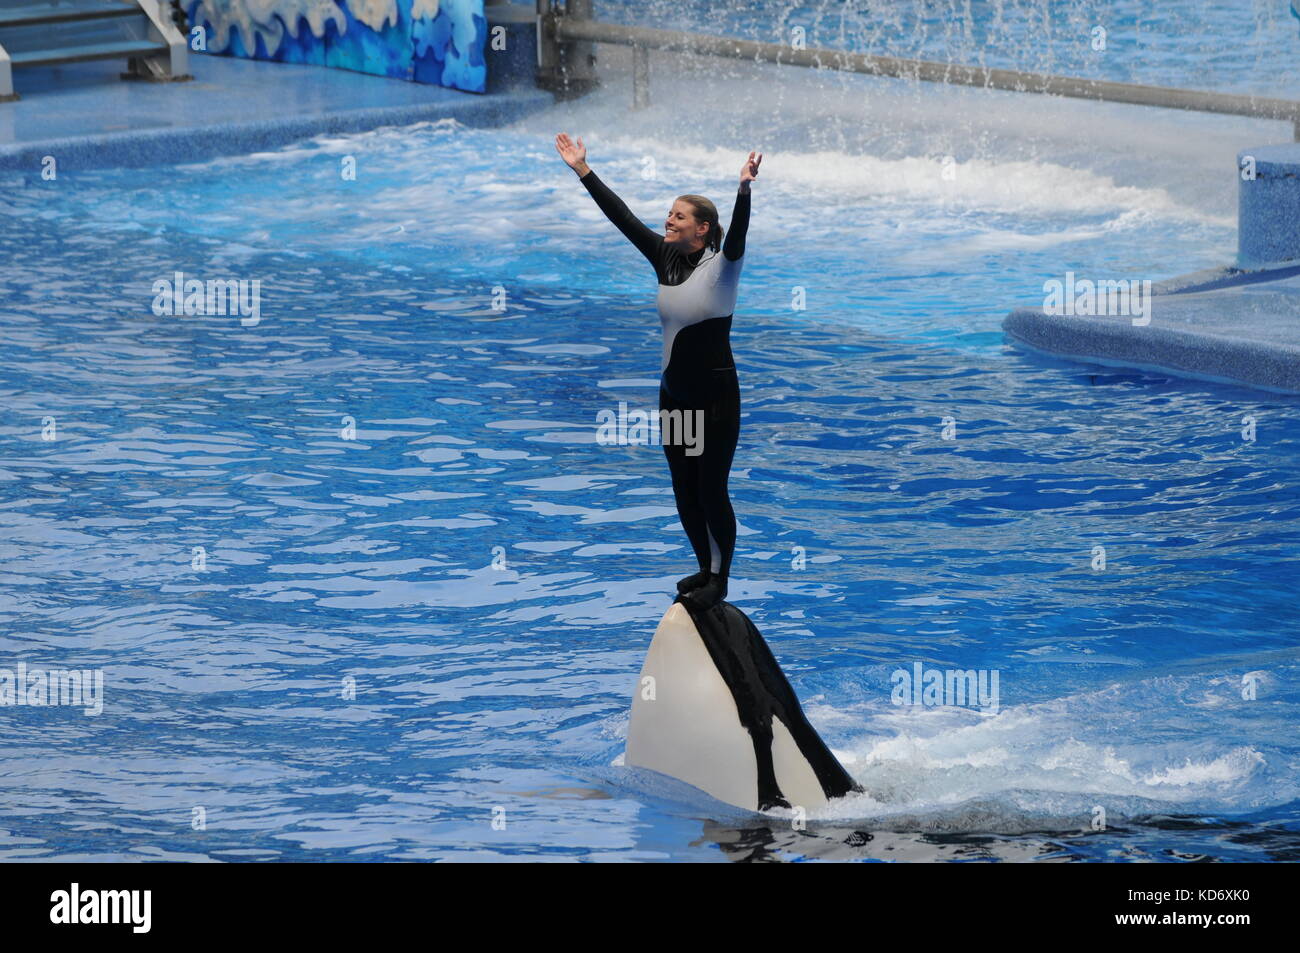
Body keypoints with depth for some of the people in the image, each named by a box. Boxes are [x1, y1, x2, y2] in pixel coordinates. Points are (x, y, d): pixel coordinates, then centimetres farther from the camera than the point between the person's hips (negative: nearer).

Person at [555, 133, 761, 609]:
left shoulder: (722, 263, -13)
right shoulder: (665, 258, 3)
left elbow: (738, 231, -32)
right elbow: (621, 216, 4)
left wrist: (744, 188, -50)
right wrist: (582, 170, 2)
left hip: (715, 399, -6)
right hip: (674, 396, 6)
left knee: (711, 491, 1)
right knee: (684, 490, 13)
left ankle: (720, 579, 15)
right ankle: (705, 569, 29)